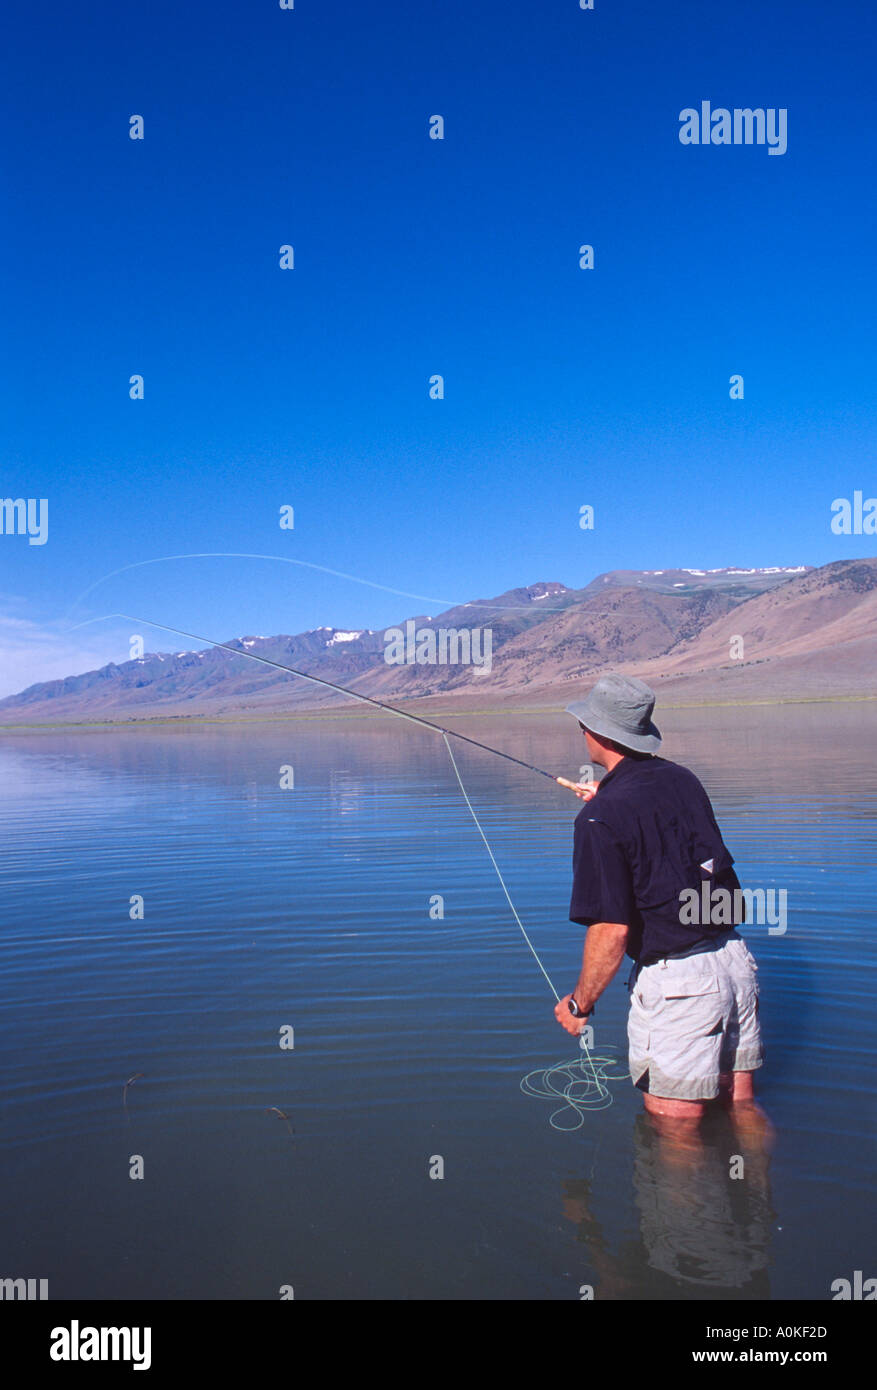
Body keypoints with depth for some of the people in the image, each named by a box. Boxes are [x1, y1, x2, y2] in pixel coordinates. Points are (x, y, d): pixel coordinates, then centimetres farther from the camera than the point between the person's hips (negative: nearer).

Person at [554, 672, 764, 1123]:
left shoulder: (602, 817, -17)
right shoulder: (682, 779, 5)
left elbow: (611, 931, -18)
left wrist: (579, 1004, -3)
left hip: (677, 979, -8)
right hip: (736, 959, 8)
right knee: (740, 1106, 21)